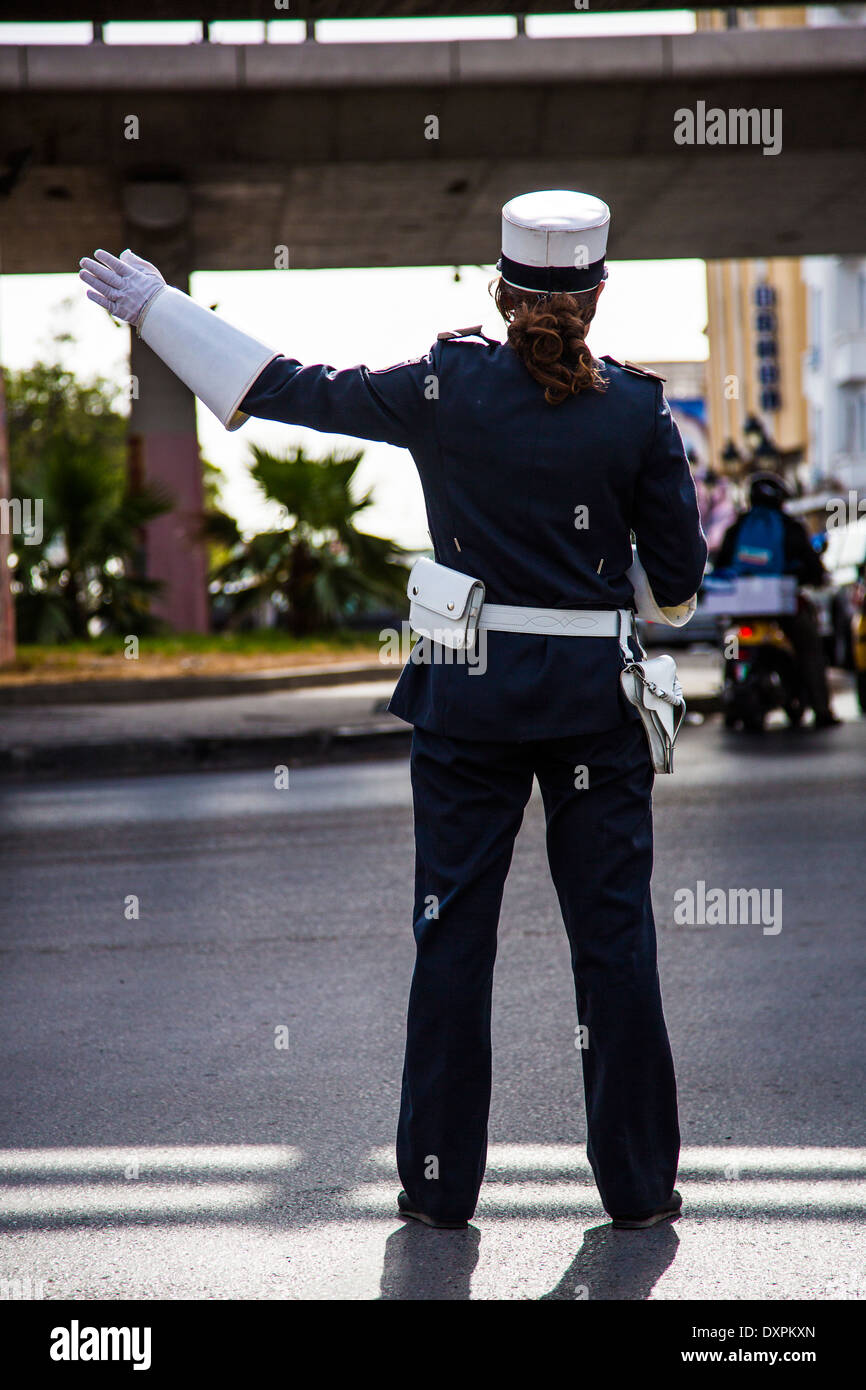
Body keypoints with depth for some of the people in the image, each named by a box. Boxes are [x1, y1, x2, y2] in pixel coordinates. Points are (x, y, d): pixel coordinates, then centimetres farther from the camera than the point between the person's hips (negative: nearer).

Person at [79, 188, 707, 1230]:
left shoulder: (446, 389, -7)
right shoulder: (638, 410, -7)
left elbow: (292, 390, 1)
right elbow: (679, 578, -3)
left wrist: (155, 306, 11)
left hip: (468, 688, 0)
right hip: (593, 694, 0)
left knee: (454, 934, 9)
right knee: (613, 934, 7)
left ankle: (439, 1182, 15)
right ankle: (638, 1184, 13)